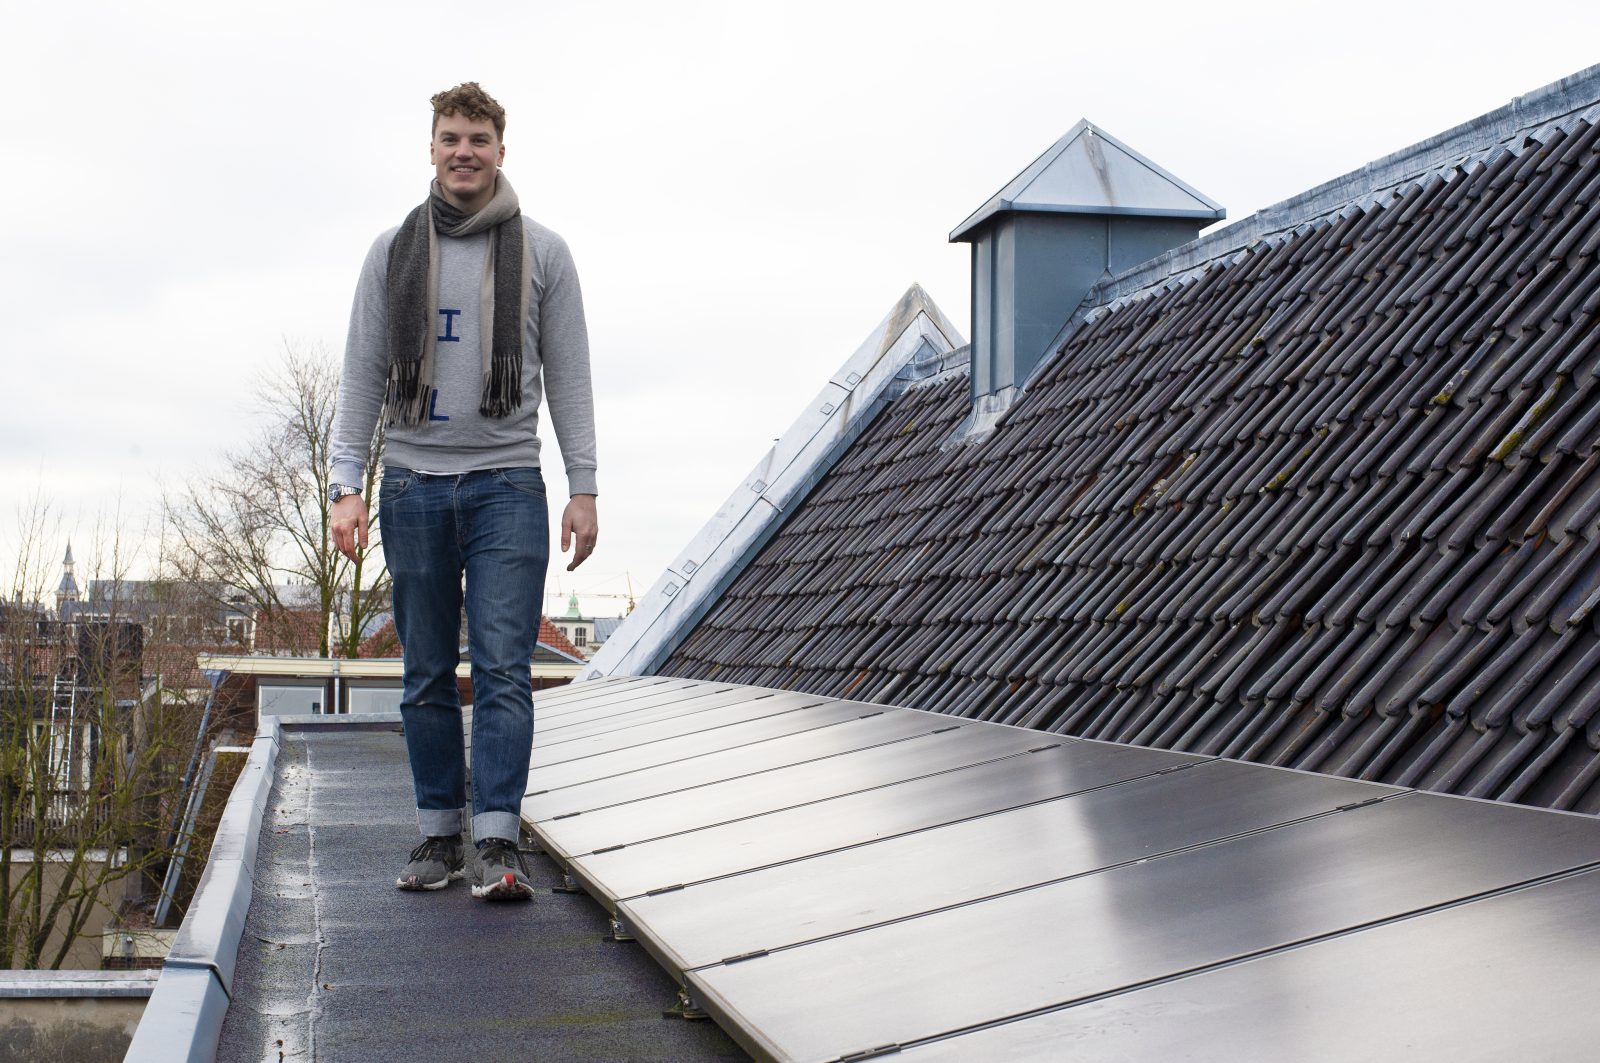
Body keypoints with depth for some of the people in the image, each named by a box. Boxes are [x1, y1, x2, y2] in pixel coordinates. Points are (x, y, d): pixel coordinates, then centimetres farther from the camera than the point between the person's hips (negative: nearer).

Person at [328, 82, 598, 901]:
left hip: (506, 484, -2)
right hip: (413, 486, 2)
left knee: (502, 667, -9)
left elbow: (569, 378, 7)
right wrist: (346, 484, 0)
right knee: (427, 674, 6)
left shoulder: (542, 253, 6)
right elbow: (362, 375, 9)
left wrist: (583, 487, 0)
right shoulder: (392, 253, 10)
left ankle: (498, 843, -10)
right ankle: (439, 833, 14)